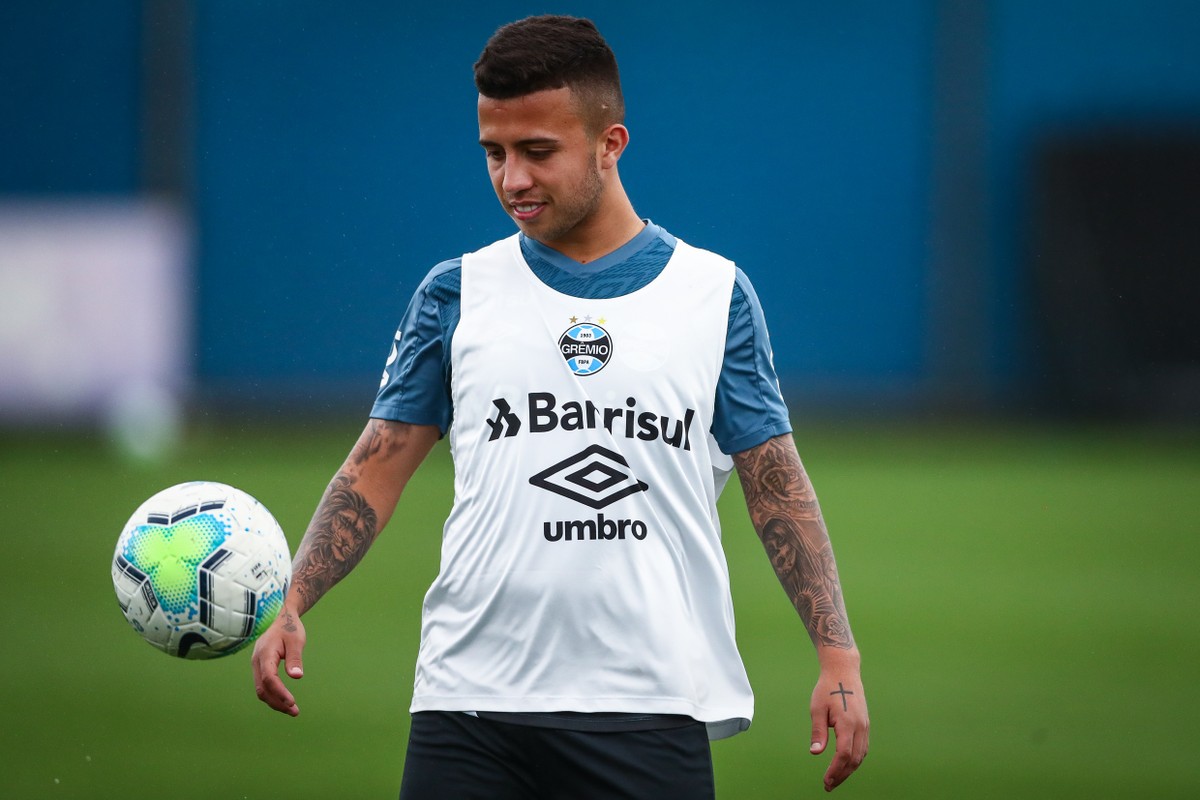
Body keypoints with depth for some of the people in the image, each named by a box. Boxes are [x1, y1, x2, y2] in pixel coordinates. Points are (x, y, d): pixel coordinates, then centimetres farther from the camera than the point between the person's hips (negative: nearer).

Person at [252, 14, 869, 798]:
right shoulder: (456, 293, 9)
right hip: (470, 705, 1)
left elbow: (778, 487, 7)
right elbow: (375, 472, 8)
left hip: (652, 713, -1)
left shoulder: (716, 295, 7)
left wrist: (839, 656, -3)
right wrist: (292, 606, -7)